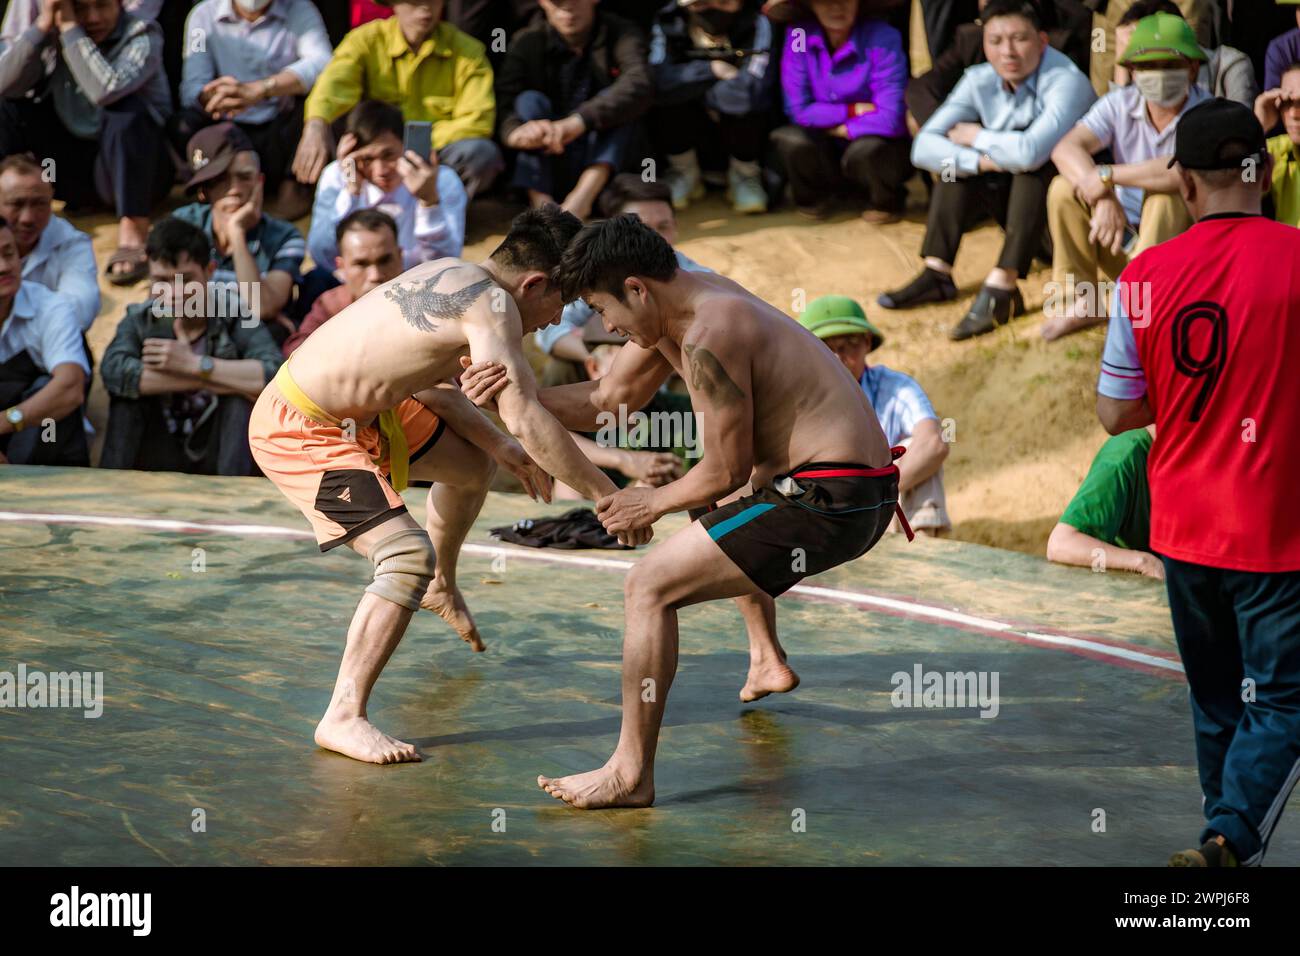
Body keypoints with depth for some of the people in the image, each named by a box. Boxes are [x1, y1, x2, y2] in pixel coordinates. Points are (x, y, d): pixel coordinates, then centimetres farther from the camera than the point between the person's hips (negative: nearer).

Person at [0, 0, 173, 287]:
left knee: (126, 108, -33)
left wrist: (70, 28, -25)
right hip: (73, 167, 4)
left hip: (136, 165, -4)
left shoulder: (142, 36, -12)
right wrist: (43, 24, -20)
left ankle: (132, 232, -42)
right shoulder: (55, 34, 0)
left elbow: (106, 90, -31)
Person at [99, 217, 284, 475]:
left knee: (242, 399, -25)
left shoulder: (236, 320, -6)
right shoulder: (139, 320, 0)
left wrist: (194, 365, -25)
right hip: (152, 463, 1)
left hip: (219, 464, -1)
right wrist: (207, 379, -25)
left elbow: (276, 374, -26)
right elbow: (113, 371, -23)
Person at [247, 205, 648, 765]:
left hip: (355, 413, 11)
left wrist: (498, 446, 16)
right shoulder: (490, 304, -23)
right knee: (409, 553, -22)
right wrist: (601, 491, -23)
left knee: (472, 463, 28)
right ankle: (343, 718, -21)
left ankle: (439, 589, 54)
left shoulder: (453, 277, 6)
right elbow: (525, 419, -30)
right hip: (300, 433, -11)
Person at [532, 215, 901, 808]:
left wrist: (655, 503, 2)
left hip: (827, 504, -11)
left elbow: (728, 470, -15)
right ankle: (770, 661, 47)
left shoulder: (710, 339, -20)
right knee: (723, 513, 41)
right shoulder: (675, 309, 10)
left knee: (649, 588, -11)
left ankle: (630, 775, -11)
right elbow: (605, 401, 20)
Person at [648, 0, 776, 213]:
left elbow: (748, 93, -35)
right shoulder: (667, 24, -14)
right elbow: (657, 82, -32)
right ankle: (685, 172, 2)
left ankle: (744, 172, -1)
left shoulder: (757, 25, -20)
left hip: (743, 132, -2)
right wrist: (711, 70, -29)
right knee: (667, 100, -28)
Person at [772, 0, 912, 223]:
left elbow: (890, 118, -26)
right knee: (788, 139, -26)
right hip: (827, 152, 2)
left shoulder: (882, 38, -20)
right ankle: (813, 196, 7)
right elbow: (798, 110, -12)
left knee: (866, 149, -34)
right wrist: (853, 111, -18)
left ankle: (887, 202, 0)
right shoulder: (798, 35, -12)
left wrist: (840, 129, -15)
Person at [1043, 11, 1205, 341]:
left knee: (1165, 194, -33)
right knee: (1064, 188, -15)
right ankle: (1082, 301, -9)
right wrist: (1103, 199, -34)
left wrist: (1108, 175, -31)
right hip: (1125, 233, 4)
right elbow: (1066, 148, -17)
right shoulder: (1120, 104, -4)